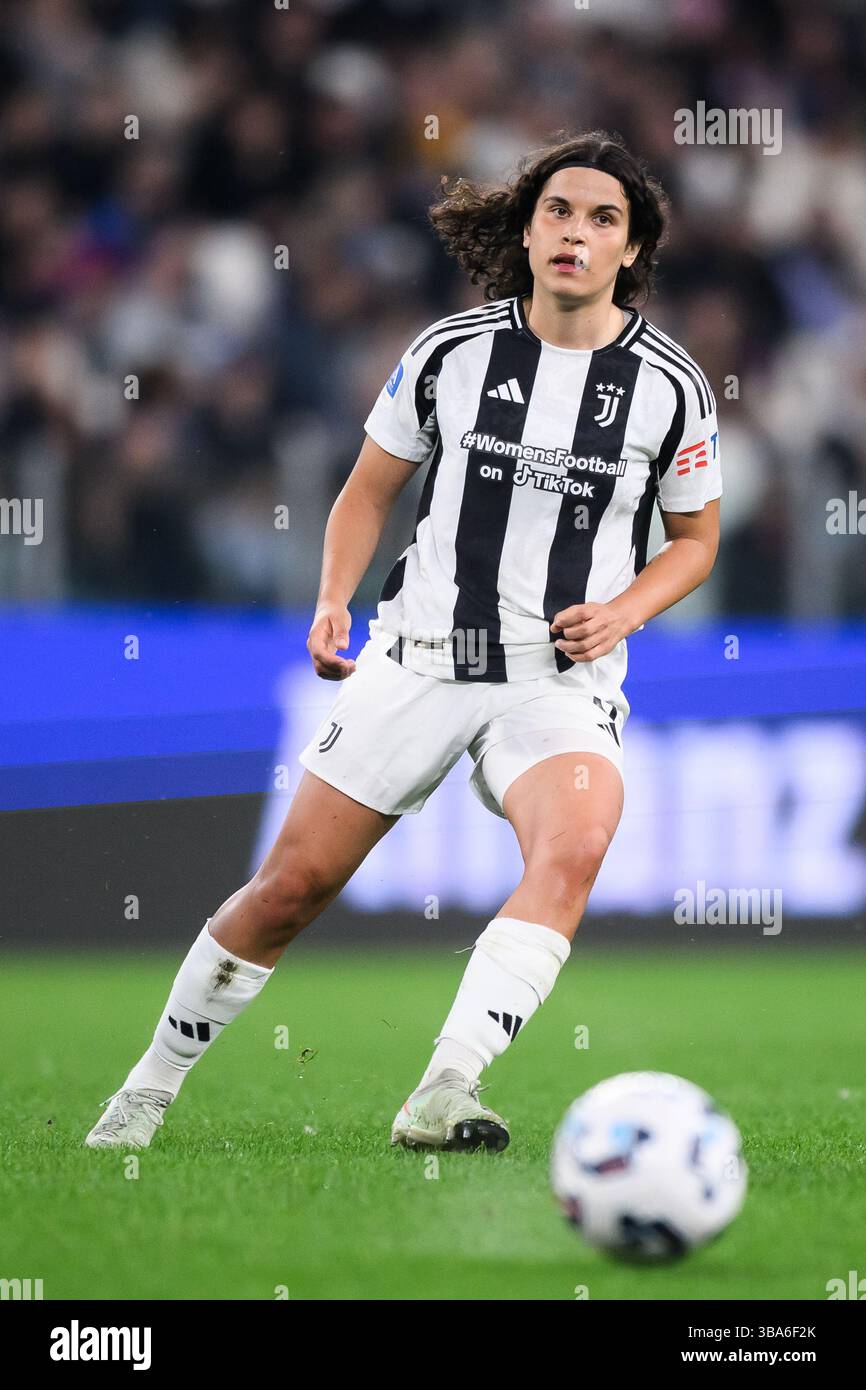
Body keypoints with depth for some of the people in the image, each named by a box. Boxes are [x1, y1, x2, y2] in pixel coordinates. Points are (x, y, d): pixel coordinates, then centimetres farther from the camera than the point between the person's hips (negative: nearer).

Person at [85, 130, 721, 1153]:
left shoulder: (668, 384, -1)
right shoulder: (452, 351, -1)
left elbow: (695, 536, 12)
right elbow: (370, 491, 11)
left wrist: (624, 608, -7)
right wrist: (333, 601, -5)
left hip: (563, 677, -1)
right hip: (418, 660, 1)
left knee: (575, 846, -32)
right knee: (294, 881, 0)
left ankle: (440, 1100, -38)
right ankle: (154, 1082, 21)